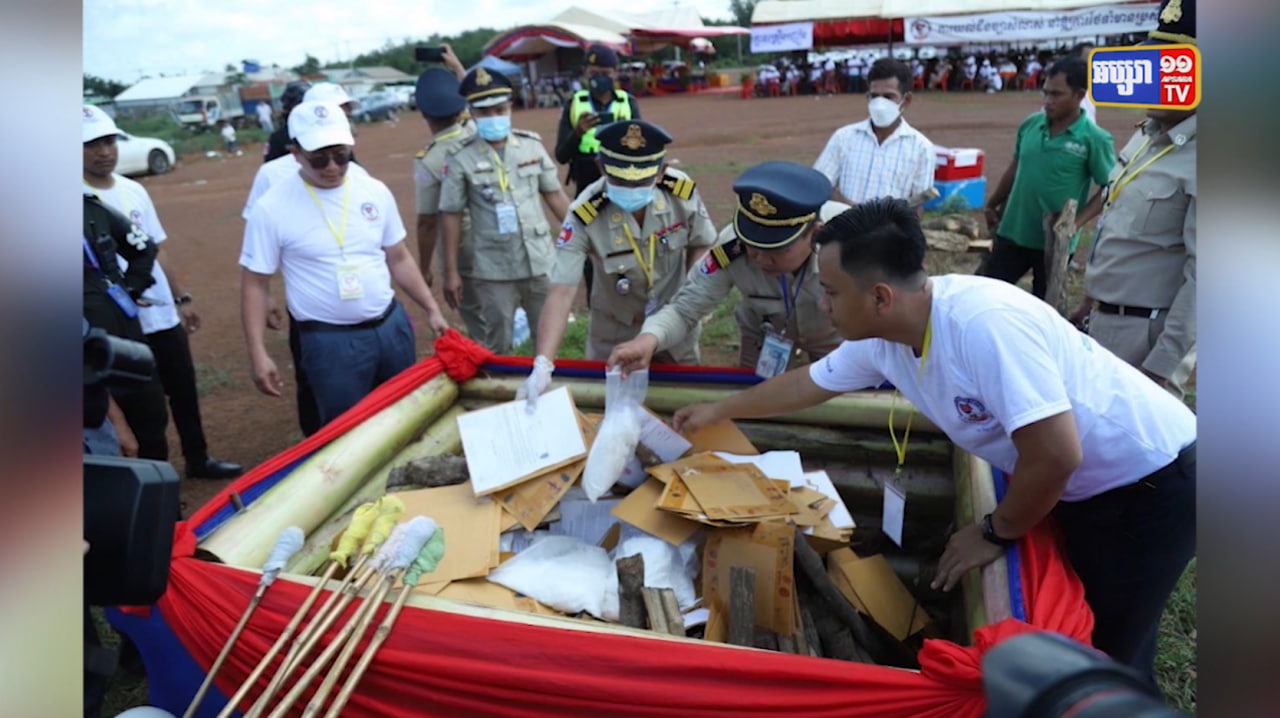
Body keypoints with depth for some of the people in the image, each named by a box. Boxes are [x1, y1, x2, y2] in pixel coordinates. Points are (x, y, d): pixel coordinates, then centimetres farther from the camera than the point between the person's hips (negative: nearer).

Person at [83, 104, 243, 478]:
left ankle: (198, 459, 34)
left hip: (163, 315, 6)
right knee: (143, 407, 5)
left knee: (184, 390, 17)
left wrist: (181, 298, 12)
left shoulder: (134, 190, 7)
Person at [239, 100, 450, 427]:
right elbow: (255, 284, -5)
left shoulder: (375, 192, 1)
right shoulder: (273, 208, -10)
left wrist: (431, 309, 8)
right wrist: (258, 354, -10)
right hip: (330, 341, -4)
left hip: (392, 326, 4)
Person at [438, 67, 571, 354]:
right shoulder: (460, 158, -7)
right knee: (495, 348, 11)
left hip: (540, 262, 3)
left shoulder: (532, 145, 2)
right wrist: (451, 271, -5)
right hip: (492, 270, -2)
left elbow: (554, 194, 9)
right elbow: (451, 215, -4)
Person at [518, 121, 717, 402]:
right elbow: (561, 293, -33)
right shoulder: (585, 216, -30)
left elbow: (701, 245, -1)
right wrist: (543, 365, -42)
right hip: (615, 335, -2)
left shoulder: (681, 191, -21)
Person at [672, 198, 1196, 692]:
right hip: (1078, 485, 7)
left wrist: (995, 533, -17)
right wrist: (719, 410, 20)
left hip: (1150, 483, -7)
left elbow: (1056, 454, -35)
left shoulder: (985, 323, -34)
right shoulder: (880, 337, -8)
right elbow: (808, 383, 10)